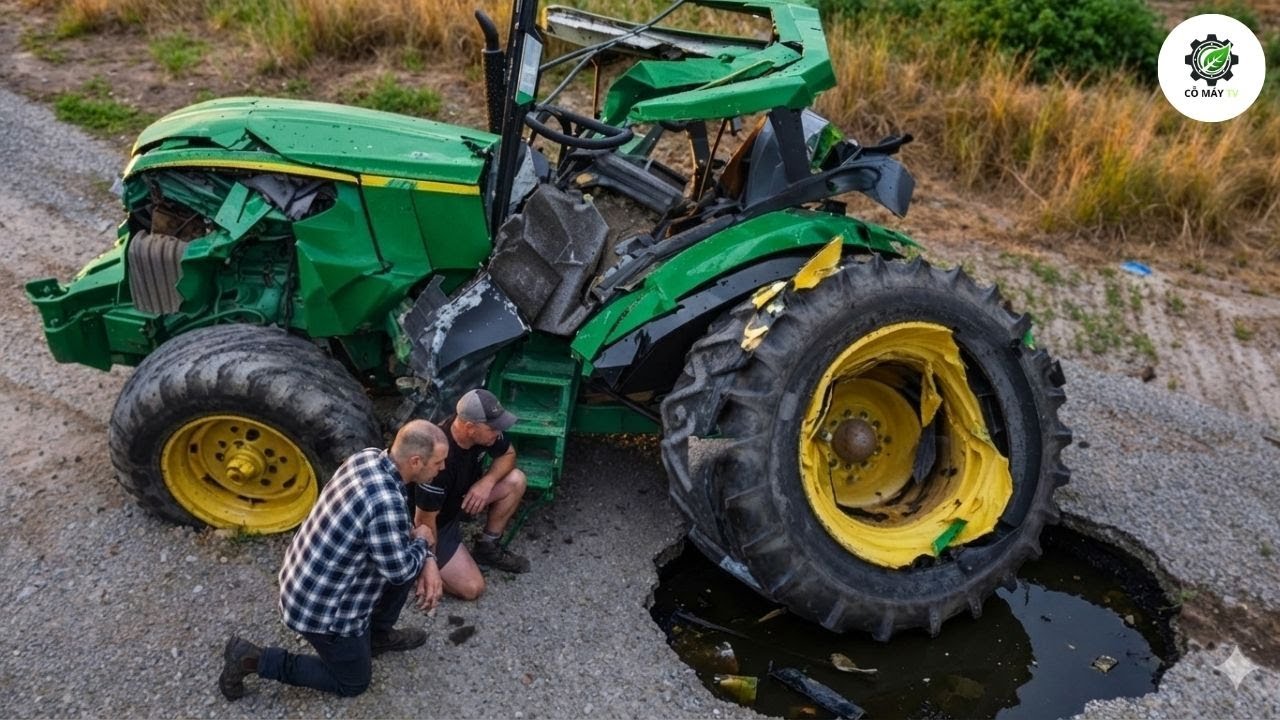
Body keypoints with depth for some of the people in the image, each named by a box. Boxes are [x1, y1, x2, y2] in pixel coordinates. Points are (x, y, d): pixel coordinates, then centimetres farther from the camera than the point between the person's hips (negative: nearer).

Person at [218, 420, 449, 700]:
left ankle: (377, 635, 28)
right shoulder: (386, 502, -34)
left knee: (412, 560, 12)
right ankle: (253, 659, 8)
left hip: (305, 576, 8)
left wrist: (427, 561, -1)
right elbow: (399, 570, -22)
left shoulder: (368, 456, -6)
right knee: (352, 683, 15)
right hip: (323, 607, -8)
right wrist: (421, 542, -3)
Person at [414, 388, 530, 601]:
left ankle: (487, 547, 8)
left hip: (460, 497, 7)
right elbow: (424, 521, -29)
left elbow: (508, 455, 1)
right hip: (437, 524, -7)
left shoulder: (484, 432, -19)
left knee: (515, 481, -9)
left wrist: (487, 482, -18)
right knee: (472, 587, -14)